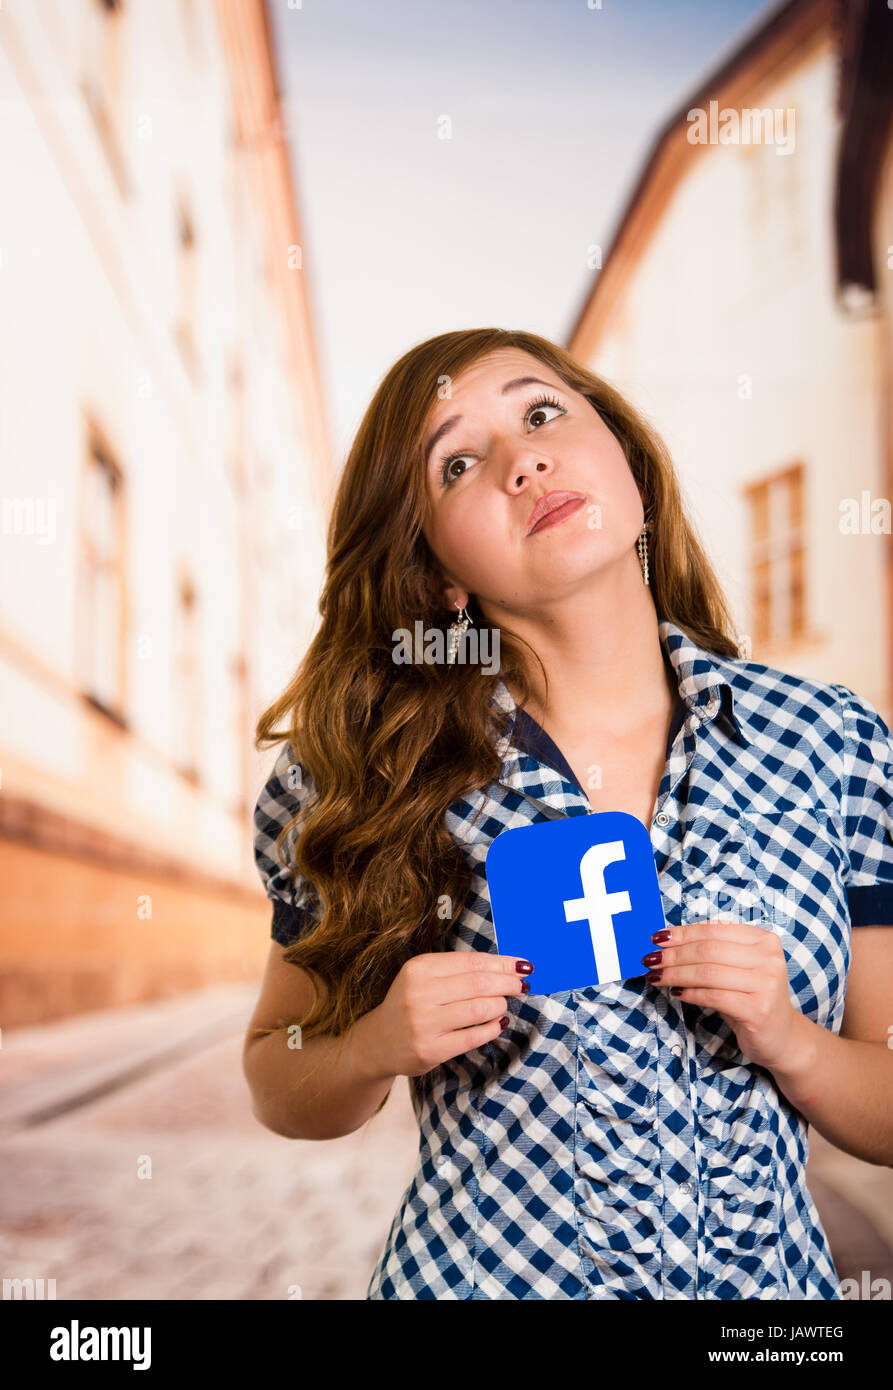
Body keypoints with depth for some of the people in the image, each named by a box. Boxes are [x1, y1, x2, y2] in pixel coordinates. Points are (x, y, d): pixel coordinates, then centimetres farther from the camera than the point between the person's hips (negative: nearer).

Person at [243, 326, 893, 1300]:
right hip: (476, 1273, -1)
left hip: (768, 1274, 2)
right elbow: (277, 1088, 1)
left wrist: (792, 1044, -19)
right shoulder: (359, 773, -12)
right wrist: (373, 1049, -18)